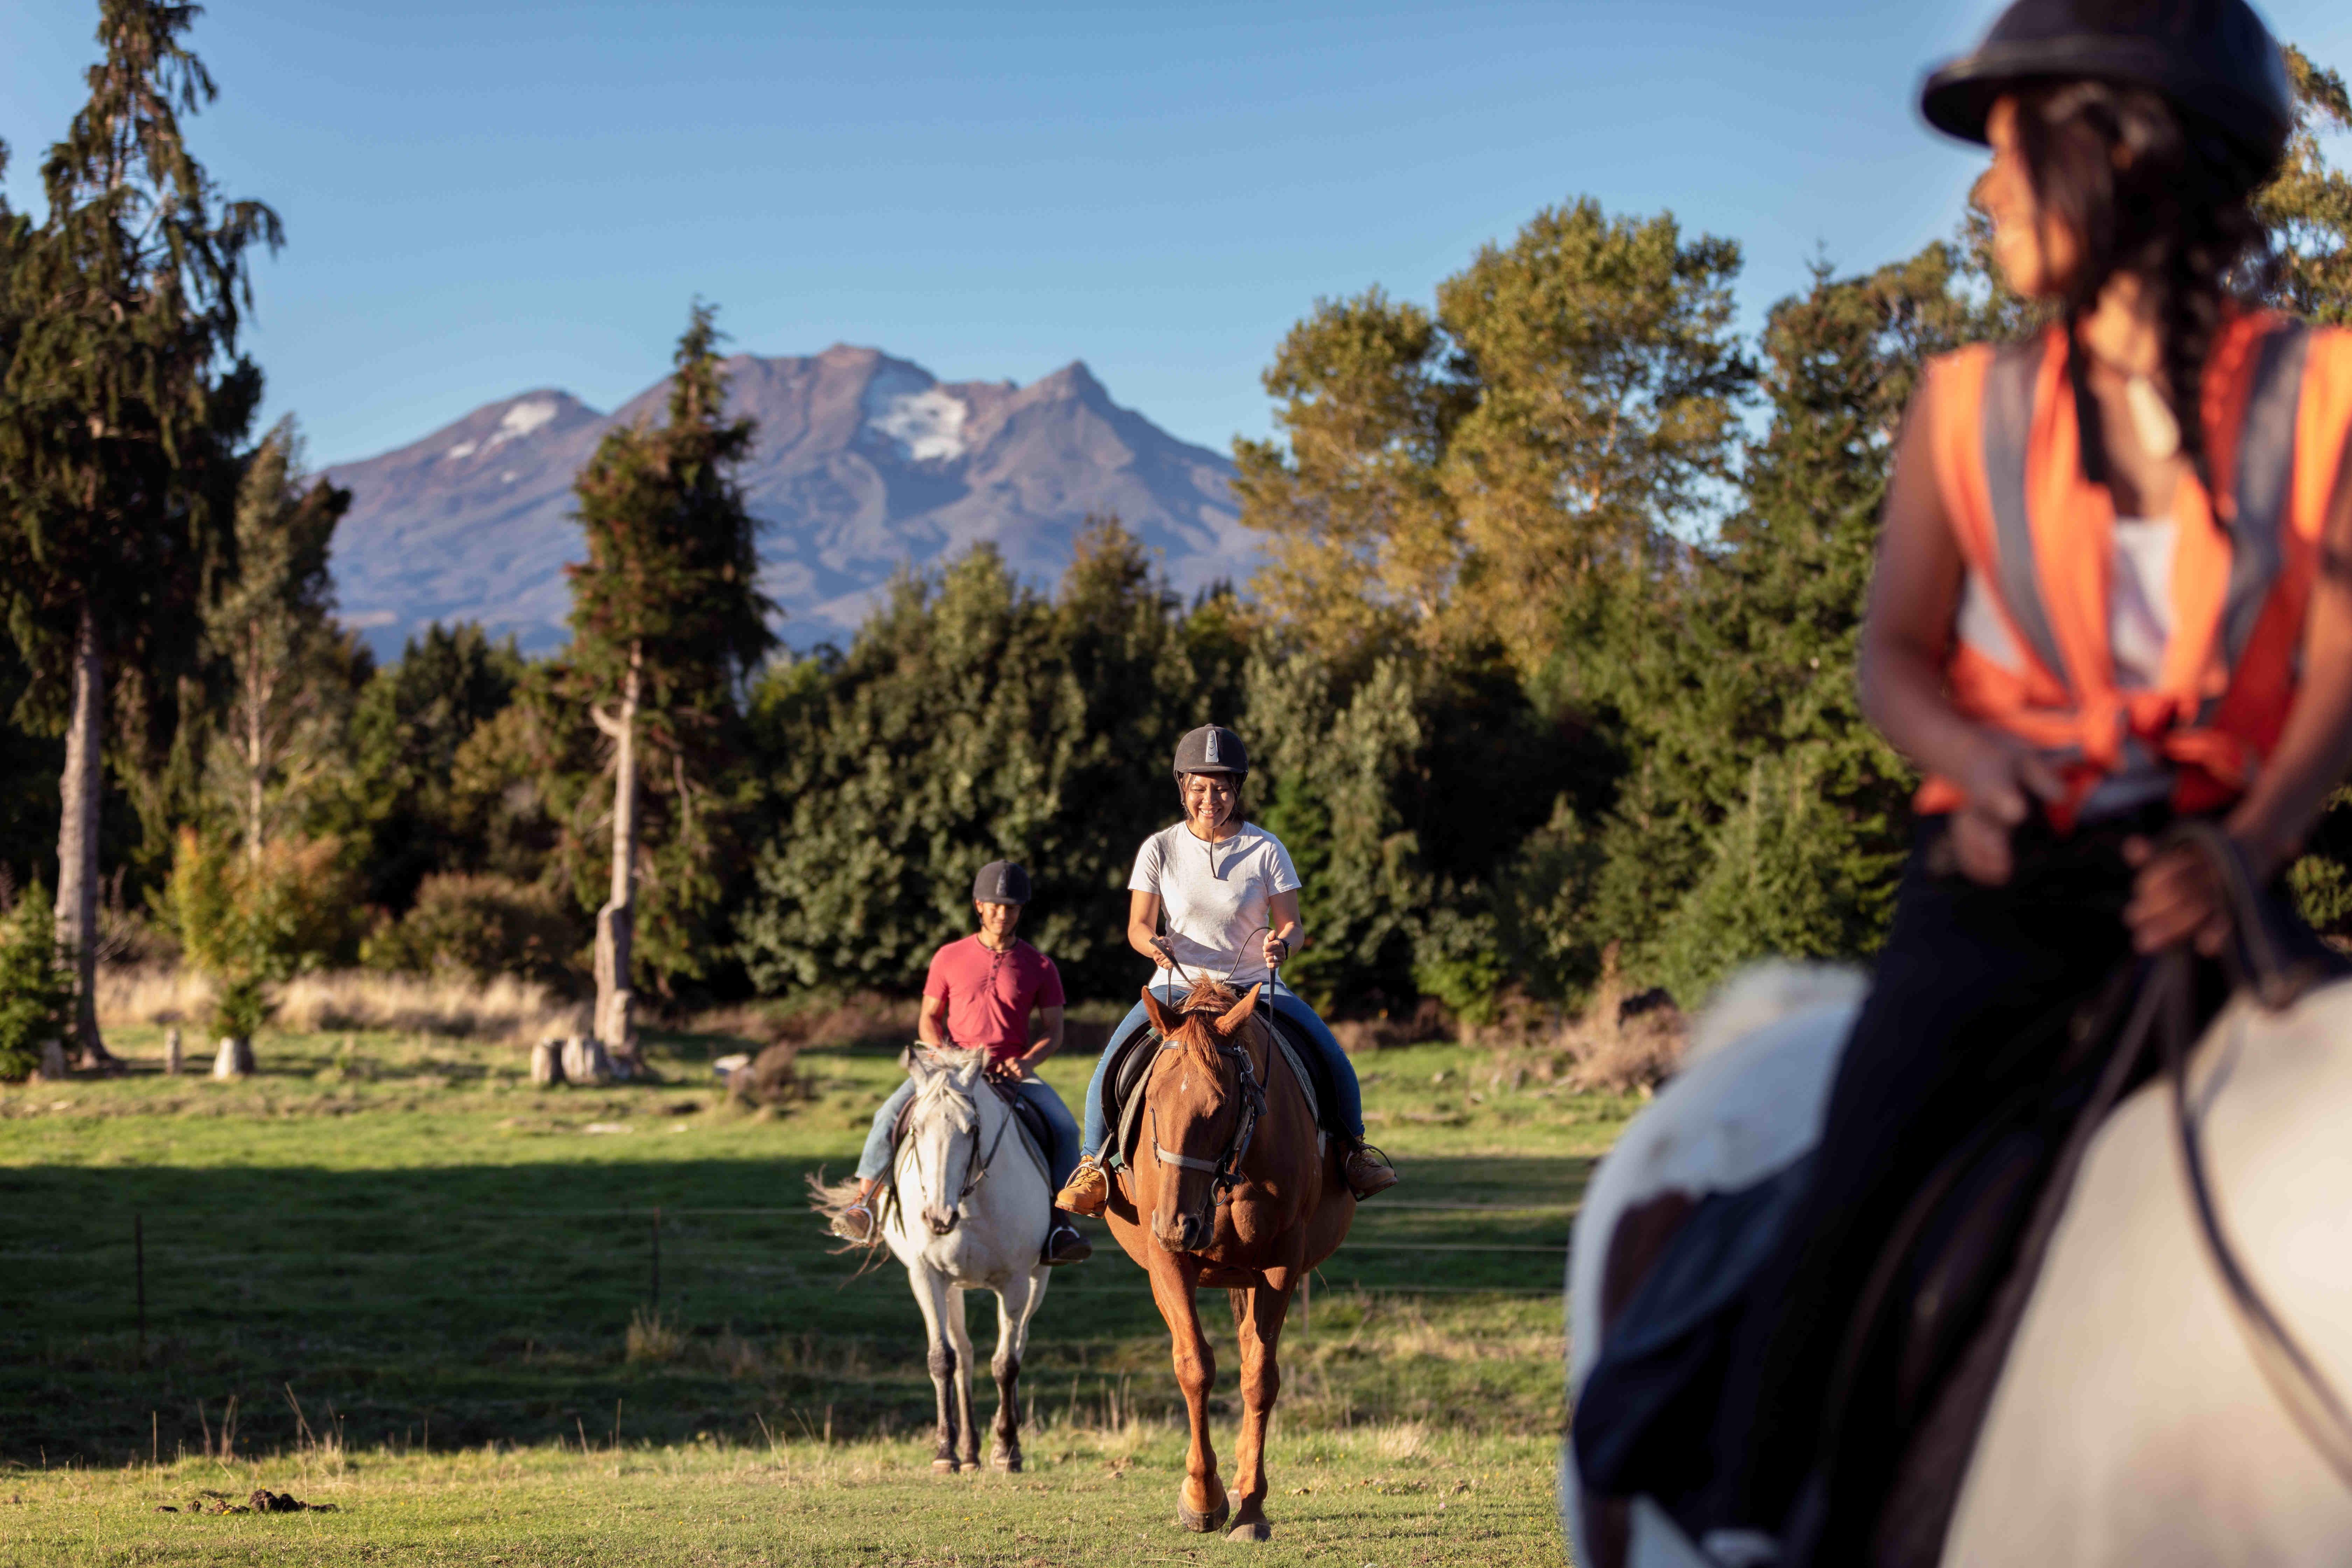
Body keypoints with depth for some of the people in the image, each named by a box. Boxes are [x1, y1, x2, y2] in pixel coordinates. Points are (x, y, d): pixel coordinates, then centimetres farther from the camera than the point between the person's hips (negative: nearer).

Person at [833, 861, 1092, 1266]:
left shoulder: (1040, 967, 5)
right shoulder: (950, 958, 6)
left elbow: (1054, 1032, 3)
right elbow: (928, 1019, 11)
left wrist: (1028, 1061, -17)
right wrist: (942, 1054, -10)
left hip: (1013, 1070, 0)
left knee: (1064, 1127, -26)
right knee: (891, 1112, -24)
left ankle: (1060, 1221, -19)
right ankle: (864, 1202, -16)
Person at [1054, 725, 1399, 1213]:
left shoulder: (1266, 849, -2)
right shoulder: (1160, 849, -1)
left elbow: (1292, 924, -1)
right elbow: (1138, 926, 0)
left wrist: (1282, 943, -26)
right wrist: (1154, 945, -24)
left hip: (1256, 984, 0)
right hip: (1178, 981, 0)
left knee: (1332, 1057, -19)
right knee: (1114, 1060, -23)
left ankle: (1353, 1145, 5)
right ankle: (1095, 1163, -6)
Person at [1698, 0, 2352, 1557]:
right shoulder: (1969, 407, 11)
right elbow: (1896, 650, 8)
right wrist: (1972, 759, -15)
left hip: (2197, 888, -1)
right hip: (2003, 879, 1)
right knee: (1851, 1222, -18)